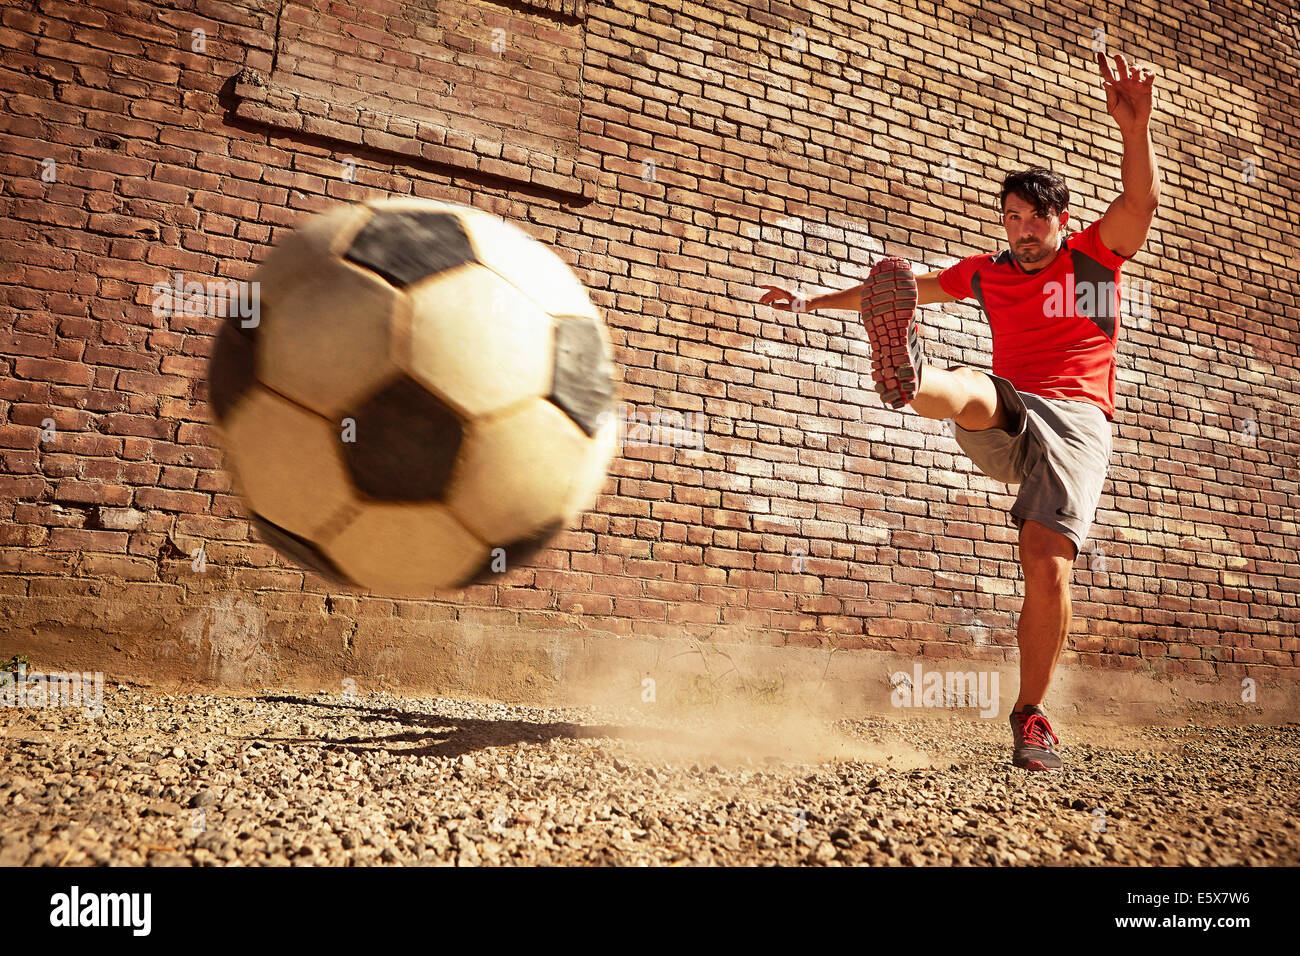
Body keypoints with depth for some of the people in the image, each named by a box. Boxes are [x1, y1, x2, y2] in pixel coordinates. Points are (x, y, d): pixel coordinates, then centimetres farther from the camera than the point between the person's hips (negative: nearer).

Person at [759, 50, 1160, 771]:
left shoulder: (1094, 256, 11)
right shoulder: (986, 272, 19)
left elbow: (1141, 201, -8)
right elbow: (893, 291, 23)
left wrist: (1133, 129, -25)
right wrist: (811, 302, 23)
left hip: (1076, 421, -2)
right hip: (1005, 421, 2)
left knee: (1047, 565, -18)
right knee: (971, 389, -34)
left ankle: (1031, 714, -4)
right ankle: (906, 377, -72)